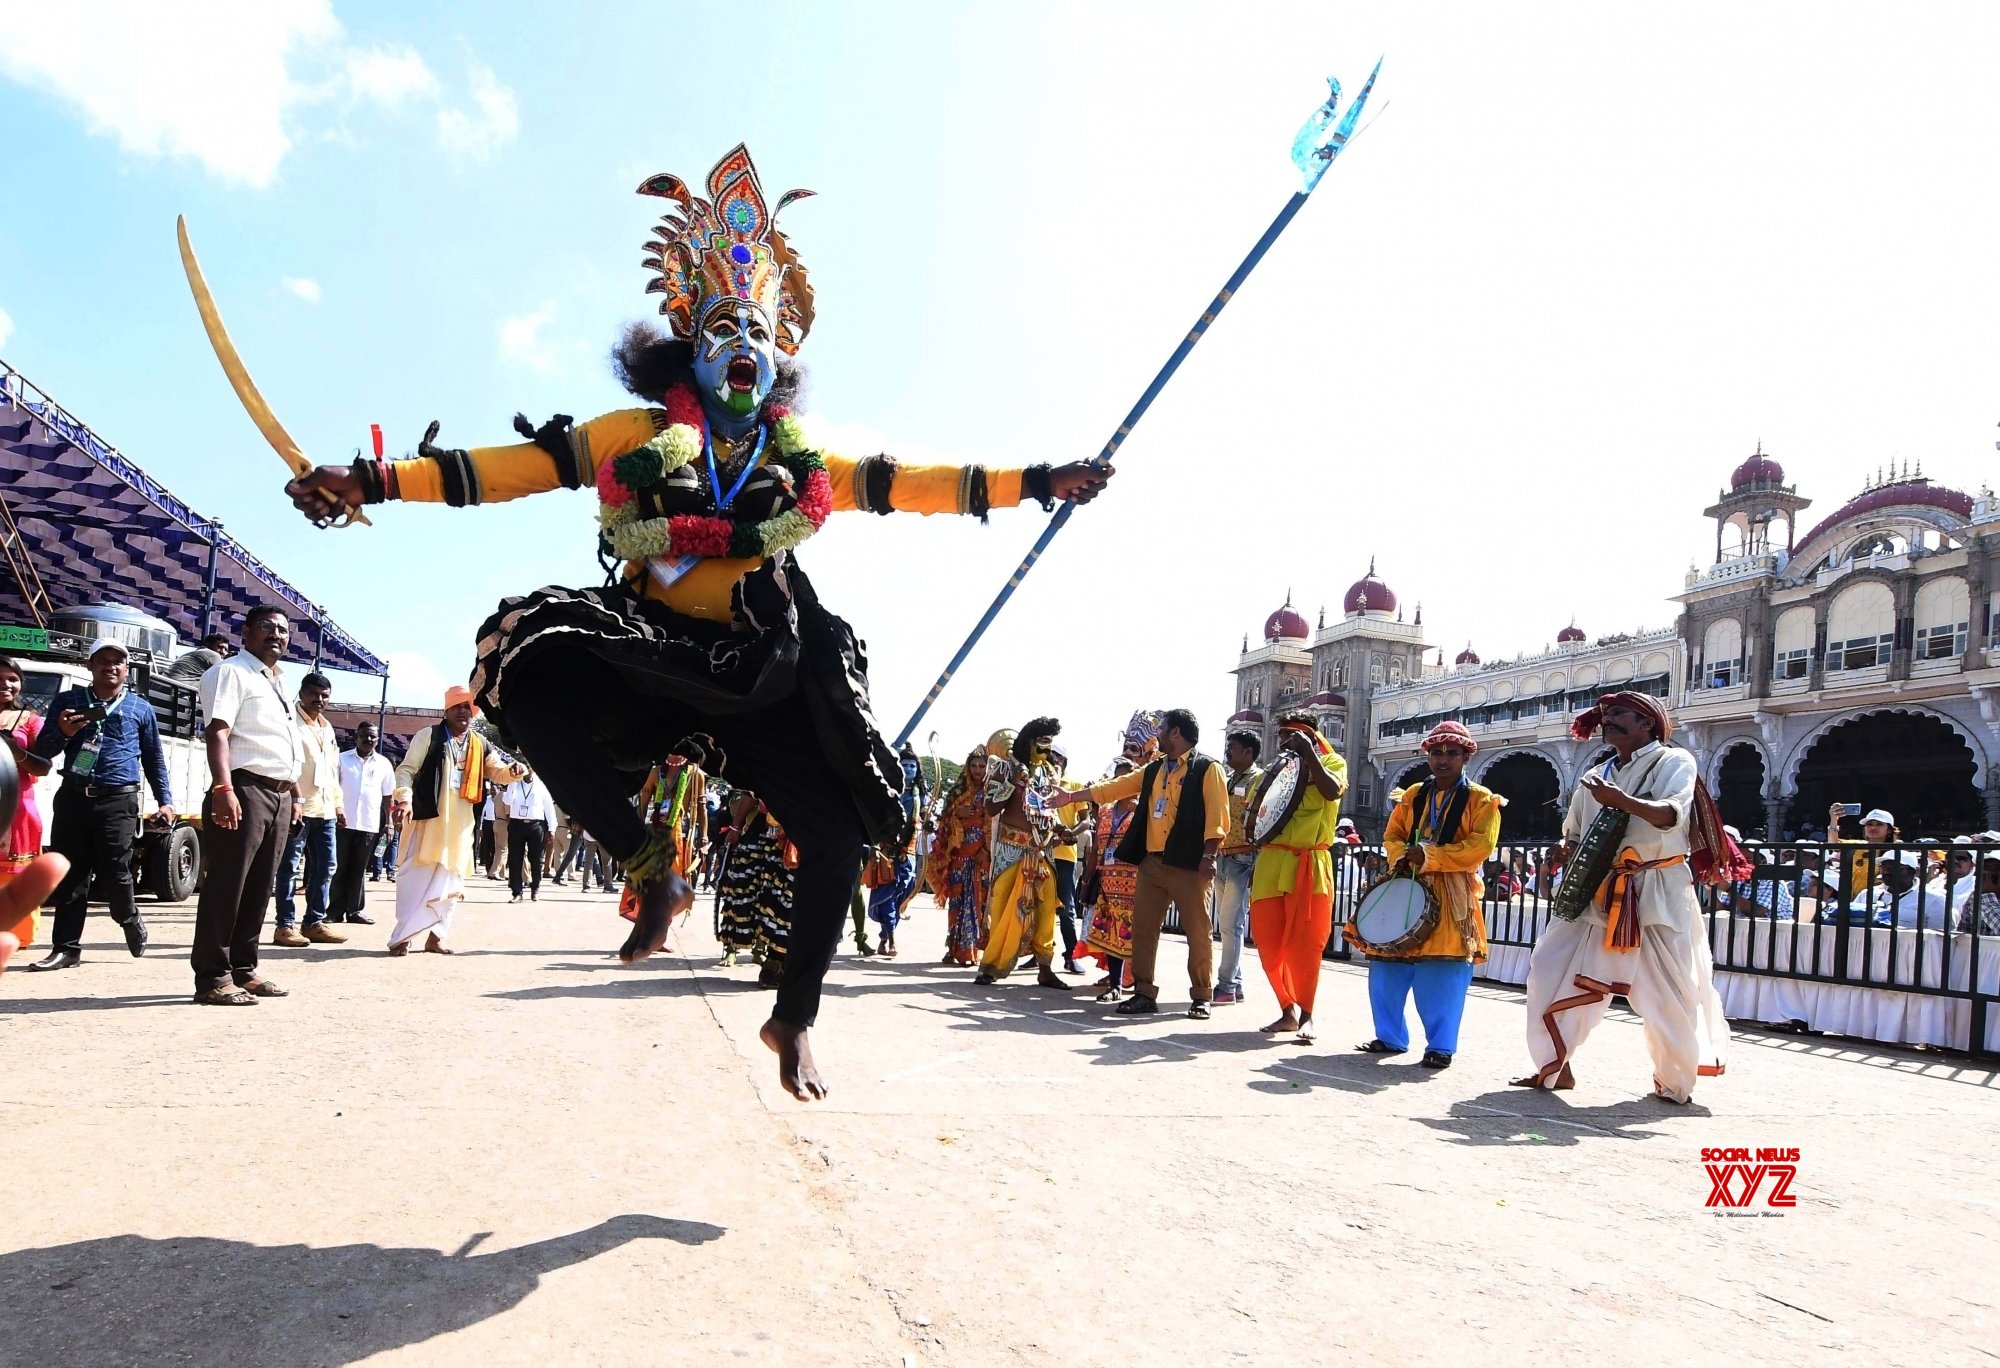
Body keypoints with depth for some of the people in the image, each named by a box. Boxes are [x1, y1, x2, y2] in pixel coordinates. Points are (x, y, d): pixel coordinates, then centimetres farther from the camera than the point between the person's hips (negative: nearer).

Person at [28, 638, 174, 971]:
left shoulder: (140, 709, 11)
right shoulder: (67, 701, 11)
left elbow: (154, 758, 17)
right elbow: (40, 752, 10)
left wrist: (165, 800, 10)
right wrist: (62, 733, -12)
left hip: (118, 802, -2)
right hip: (72, 797, 2)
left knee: (114, 873, -5)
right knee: (69, 875, 2)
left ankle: (130, 920, 23)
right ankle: (66, 947, 7)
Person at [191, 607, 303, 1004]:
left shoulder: (279, 682, 23)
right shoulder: (230, 672, -4)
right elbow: (218, 732, -16)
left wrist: (293, 793, 22)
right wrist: (223, 788, -27)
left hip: (279, 794, 9)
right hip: (245, 789, -9)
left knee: (259, 887, 11)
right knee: (226, 885, -7)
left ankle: (243, 969, 18)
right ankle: (212, 977, -4)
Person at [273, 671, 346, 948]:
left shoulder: (327, 728, 21)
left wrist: (338, 804, 21)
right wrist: (295, 799, -22)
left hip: (325, 810, 8)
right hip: (297, 807, -8)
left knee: (325, 868, 8)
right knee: (289, 868, -3)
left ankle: (315, 923, 15)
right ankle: (285, 925, 0)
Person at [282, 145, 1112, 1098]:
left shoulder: (803, 459, 9)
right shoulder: (637, 437, 2)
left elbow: (906, 482, 9)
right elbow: (516, 467, -4)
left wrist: (1035, 483, 4)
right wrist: (377, 481, -14)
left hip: (767, 672, 1)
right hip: (647, 658, -1)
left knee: (837, 831, -10)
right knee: (526, 677, -28)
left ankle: (794, 1018, 15)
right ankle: (654, 875, -10)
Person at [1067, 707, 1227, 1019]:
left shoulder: (1207, 769, -3)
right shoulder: (1152, 771, 18)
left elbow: (1217, 817, -10)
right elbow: (1111, 788, 24)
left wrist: (1209, 855, -18)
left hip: (1189, 864, -7)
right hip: (1152, 862, 7)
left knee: (1197, 932, -1)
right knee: (1143, 928, 5)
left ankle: (1201, 997, 9)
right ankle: (1144, 993, 12)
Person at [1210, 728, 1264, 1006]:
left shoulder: (1260, 779, -6)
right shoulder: (1226, 780, 18)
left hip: (1243, 859, -8)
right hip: (1222, 858, 8)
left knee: (1230, 923, -9)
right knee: (1226, 924, 10)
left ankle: (1226, 986, -4)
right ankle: (1235, 984, 17)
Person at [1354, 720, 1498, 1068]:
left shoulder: (1482, 800, 0)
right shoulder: (1413, 795, 14)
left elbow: (1480, 847, -11)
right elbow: (1392, 835, 15)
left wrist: (1430, 855, -19)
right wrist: (1401, 856, -9)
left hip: (1451, 896, -5)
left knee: (1442, 976, -10)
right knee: (1387, 968, 5)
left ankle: (1440, 1047, 0)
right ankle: (1390, 1037, 18)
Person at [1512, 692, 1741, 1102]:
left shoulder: (1674, 762, -2)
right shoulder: (1596, 776, 16)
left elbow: (1672, 815, -20)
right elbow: (1575, 834, 22)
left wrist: (1619, 799, -35)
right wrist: (1564, 852, -1)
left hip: (1656, 894, -5)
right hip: (1598, 892, 6)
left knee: (1666, 992, 0)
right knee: (1551, 970, -3)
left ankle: (1675, 1082, 19)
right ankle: (1555, 1068, 7)